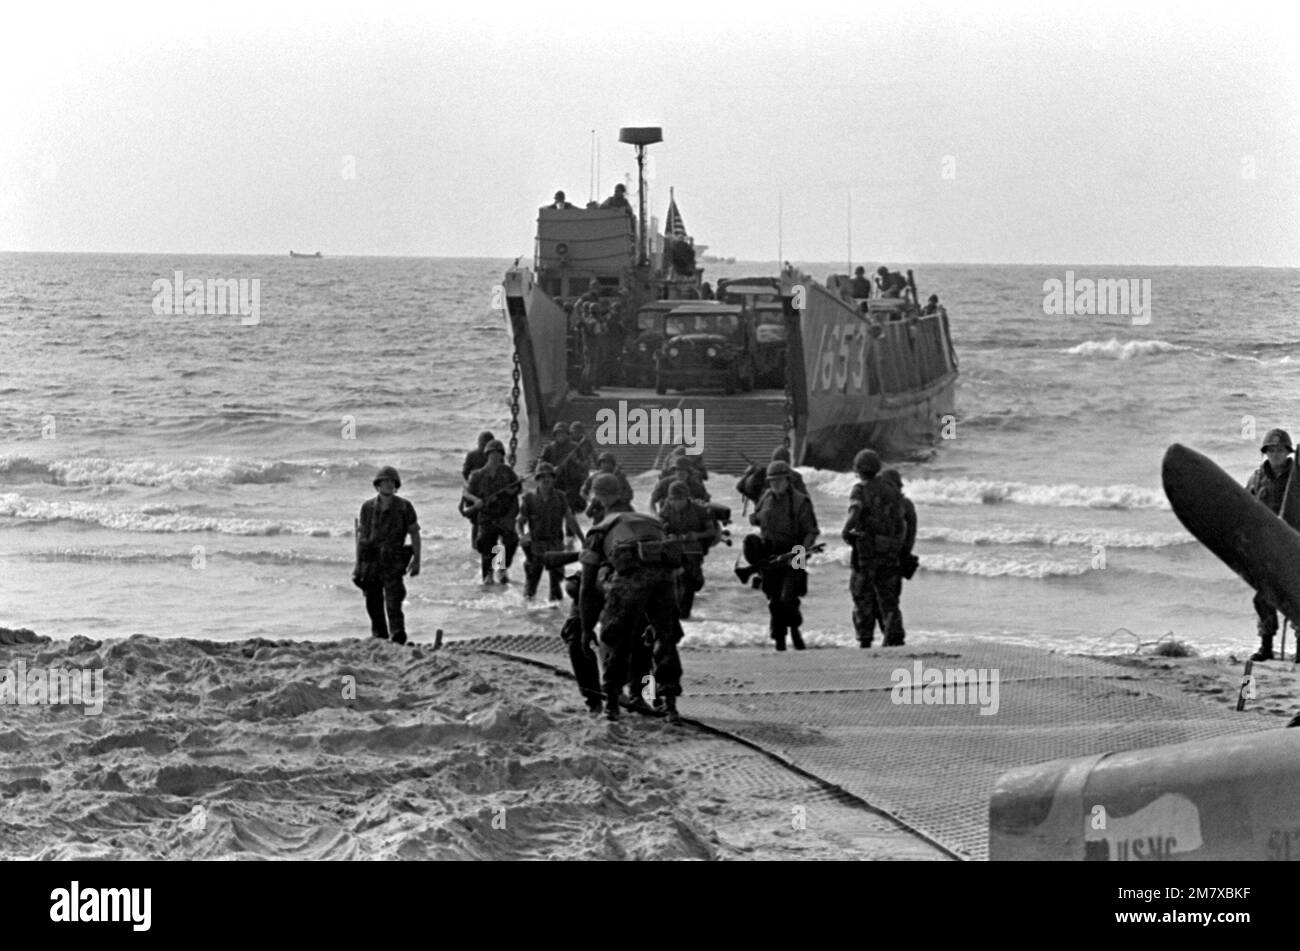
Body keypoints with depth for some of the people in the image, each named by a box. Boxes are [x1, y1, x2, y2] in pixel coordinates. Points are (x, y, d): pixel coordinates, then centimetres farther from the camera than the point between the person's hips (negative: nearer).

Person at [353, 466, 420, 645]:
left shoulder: (404, 507, 0)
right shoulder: (368, 507, 6)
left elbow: (415, 534, 2)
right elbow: (361, 534, 11)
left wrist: (416, 560, -4)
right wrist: (358, 562, 9)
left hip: (393, 562, -3)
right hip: (370, 561, 3)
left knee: (393, 602, -13)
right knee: (373, 603, 8)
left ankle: (398, 639, -15)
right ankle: (378, 637, 23)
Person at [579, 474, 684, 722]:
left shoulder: (600, 531, 30)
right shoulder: (653, 522, 40)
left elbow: (587, 587, 28)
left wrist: (587, 628, 37)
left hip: (630, 574, -3)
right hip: (662, 570, 3)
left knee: (613, 639, 16)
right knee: (665, 637, 19)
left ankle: (611, 703, 16)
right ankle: (670, 704, 14)